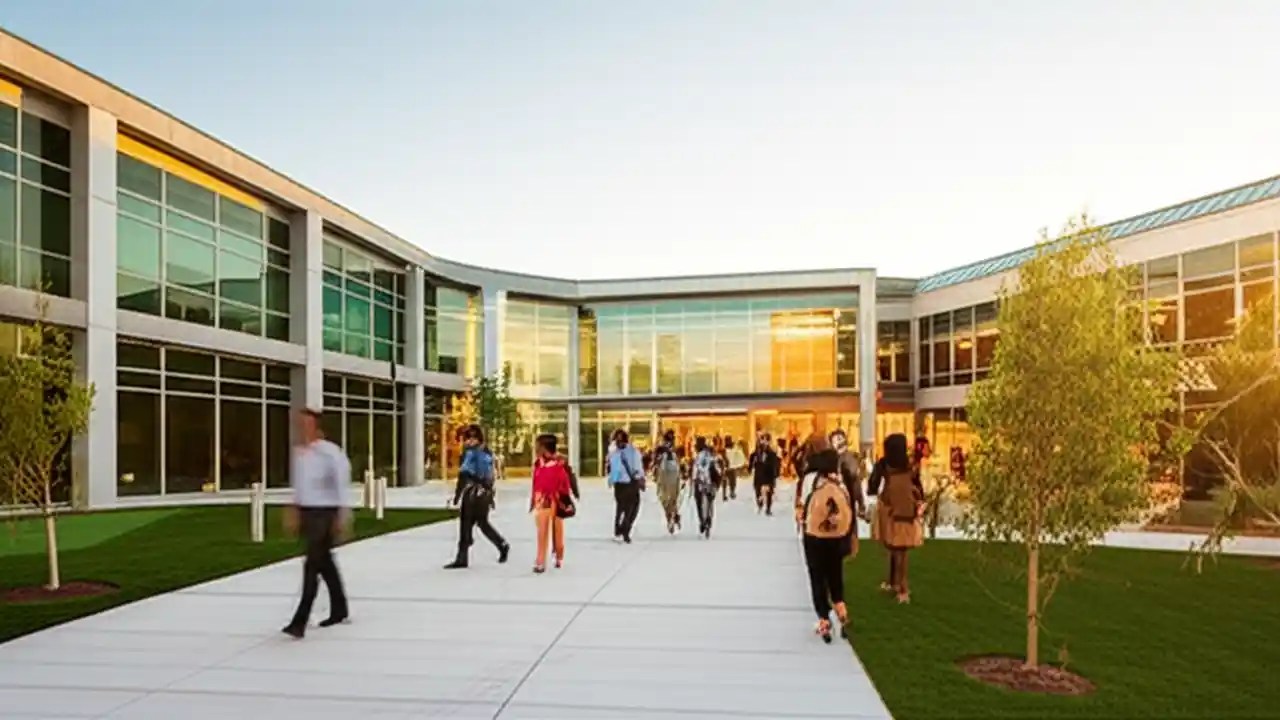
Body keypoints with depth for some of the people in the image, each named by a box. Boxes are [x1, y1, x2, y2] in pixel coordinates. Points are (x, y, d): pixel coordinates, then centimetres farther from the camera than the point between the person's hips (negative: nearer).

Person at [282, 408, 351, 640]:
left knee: (312, 564, -10)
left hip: (325, 513, -8)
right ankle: (339, 610, 33)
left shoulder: (330, 452, -16)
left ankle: (300, 621, -8)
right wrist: (294, 510, 18)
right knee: (324, 562, 18)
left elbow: (343, 485, -16)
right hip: (307, 512, 8)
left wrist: (344, 516, -19)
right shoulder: (298, 452, 6)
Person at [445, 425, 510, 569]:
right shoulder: (488, 453, 13)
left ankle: (461, 559, -1)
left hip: (471, 493, -7)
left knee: (466, 525, -3)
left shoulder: (470, 452, -8)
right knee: (483, 522, 20)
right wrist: (490, 496, 22)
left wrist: (457, 494, -11)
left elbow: (463, 476, -13)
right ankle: (503, 545, 16)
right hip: (485, 493, 7)